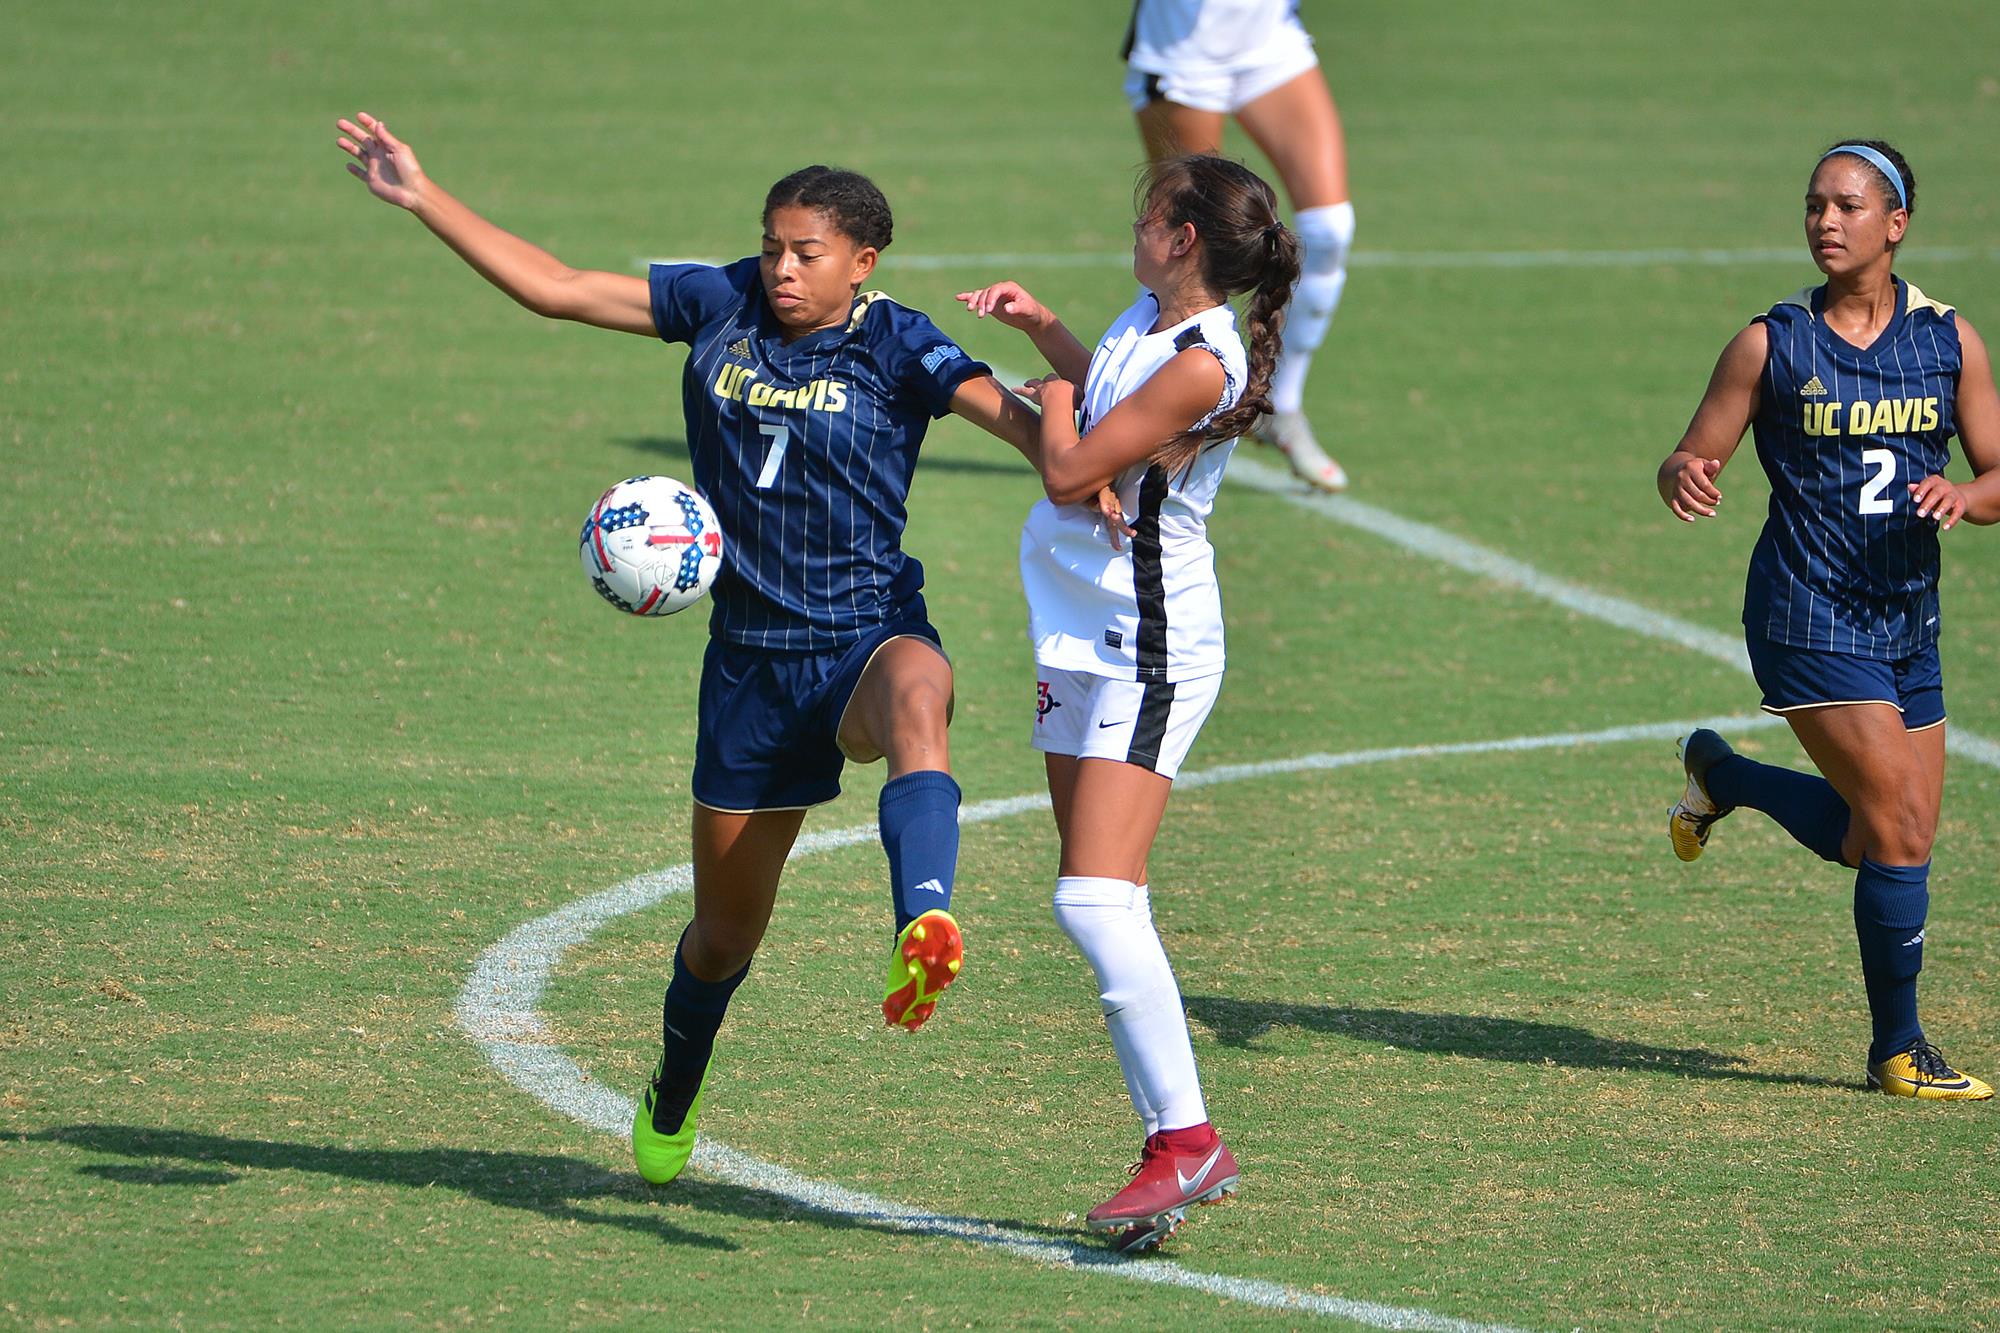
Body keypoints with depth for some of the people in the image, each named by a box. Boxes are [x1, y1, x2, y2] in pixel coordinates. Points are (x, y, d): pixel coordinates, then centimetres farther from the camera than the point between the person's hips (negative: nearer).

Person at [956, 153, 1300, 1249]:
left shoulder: (1202, 366, -21)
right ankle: (1177, 1150, 10)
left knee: (1097, 901, -19)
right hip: (1083, 639, 10)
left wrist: (1052, 401, -1)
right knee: (1097, 906, 7)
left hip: (1148, 655, -10)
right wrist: (1040, 326, 19)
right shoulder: (1148, 317, 8)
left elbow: (1072, 475, -20)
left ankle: (1186, 1139, -15)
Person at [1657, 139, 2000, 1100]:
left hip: (1907, 618, 5)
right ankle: (1897, 1049, 3)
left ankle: (1720, 774, 34)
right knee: (1899, 831, -13)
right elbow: (1688, 464, 0)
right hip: (1810, 618, -5)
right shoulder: (1771, 345, -3)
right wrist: (1684, 477, -24)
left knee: (1882, 840, 9)